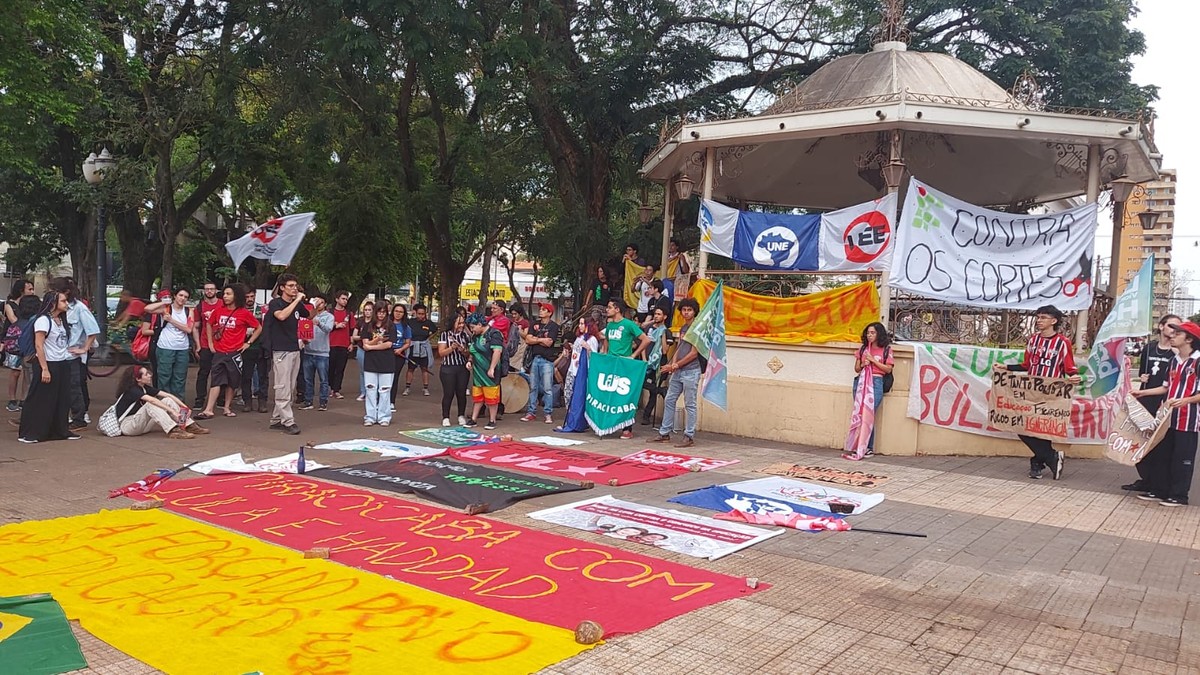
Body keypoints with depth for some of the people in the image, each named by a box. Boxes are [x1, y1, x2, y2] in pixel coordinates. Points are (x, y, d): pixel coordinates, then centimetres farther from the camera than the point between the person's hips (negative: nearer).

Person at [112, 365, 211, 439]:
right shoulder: (132, 390, -19)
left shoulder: (145, 388, 5)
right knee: (150, 405, -31)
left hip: (141, 423, 8)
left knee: (168, 400, -8)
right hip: (127, 426, -8)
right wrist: (172, 411, -41)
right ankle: (172, 431, -38)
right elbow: (152, 400, -34)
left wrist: (184, 406, -16)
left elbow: (168, 395, -3)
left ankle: (190, 425, -17)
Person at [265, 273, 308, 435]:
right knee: (283, 388, -8)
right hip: (281, 351, -7)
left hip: (295, 350, 7)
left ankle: (276, 419, 18)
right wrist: (297, 300, -22)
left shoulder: (297, 305, 10)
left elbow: (309, 316, 28)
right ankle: (288, 421, -7)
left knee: (290, 389, 9)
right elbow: (281, 316, -28)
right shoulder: (275, 303, -6)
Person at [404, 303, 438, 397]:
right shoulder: (410, 322, -7)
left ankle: (425, 388, 14)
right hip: (412, 348, 0)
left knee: (425, 368, 7)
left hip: (424, 348, 1)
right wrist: (408, 340, -6)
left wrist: (428, 337, 5)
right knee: (410, 368, 6)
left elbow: (435, 330, 11)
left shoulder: (428, 323, -5)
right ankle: (407, 388, 13)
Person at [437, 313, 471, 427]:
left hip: (463, 368, 3)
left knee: (462, 393, 6)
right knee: (448, 393, -2)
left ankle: (461, 416, 20)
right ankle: (445, 417, 8)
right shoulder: (444, 335, -1)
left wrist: (463, 350, -11)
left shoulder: (466, 335, 8)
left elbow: (469, 354, 11)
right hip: (448, 368, -3)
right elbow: (441, 353, -4)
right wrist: (452, 347, -17)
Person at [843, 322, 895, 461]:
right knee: (857, 414, 0)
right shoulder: (863, 349, 14)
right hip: (860, 382, 4)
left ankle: (868, 448, -6)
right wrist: (863, 365, -5)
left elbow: (888, 369, -1)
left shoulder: (886, 349, 5)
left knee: (868, 415, -10)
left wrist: (873, 360, -7)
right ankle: (855, 447, 3)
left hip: (875, 383, -4)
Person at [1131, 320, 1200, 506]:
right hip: (1169, 416, 8)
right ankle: (1158, 490, 20)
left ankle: (1179, 495, 10)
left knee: (1182, 459, 1)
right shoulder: (1174, 360, 13)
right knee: (1160, 454, 11)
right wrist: (1143, 392, 16)